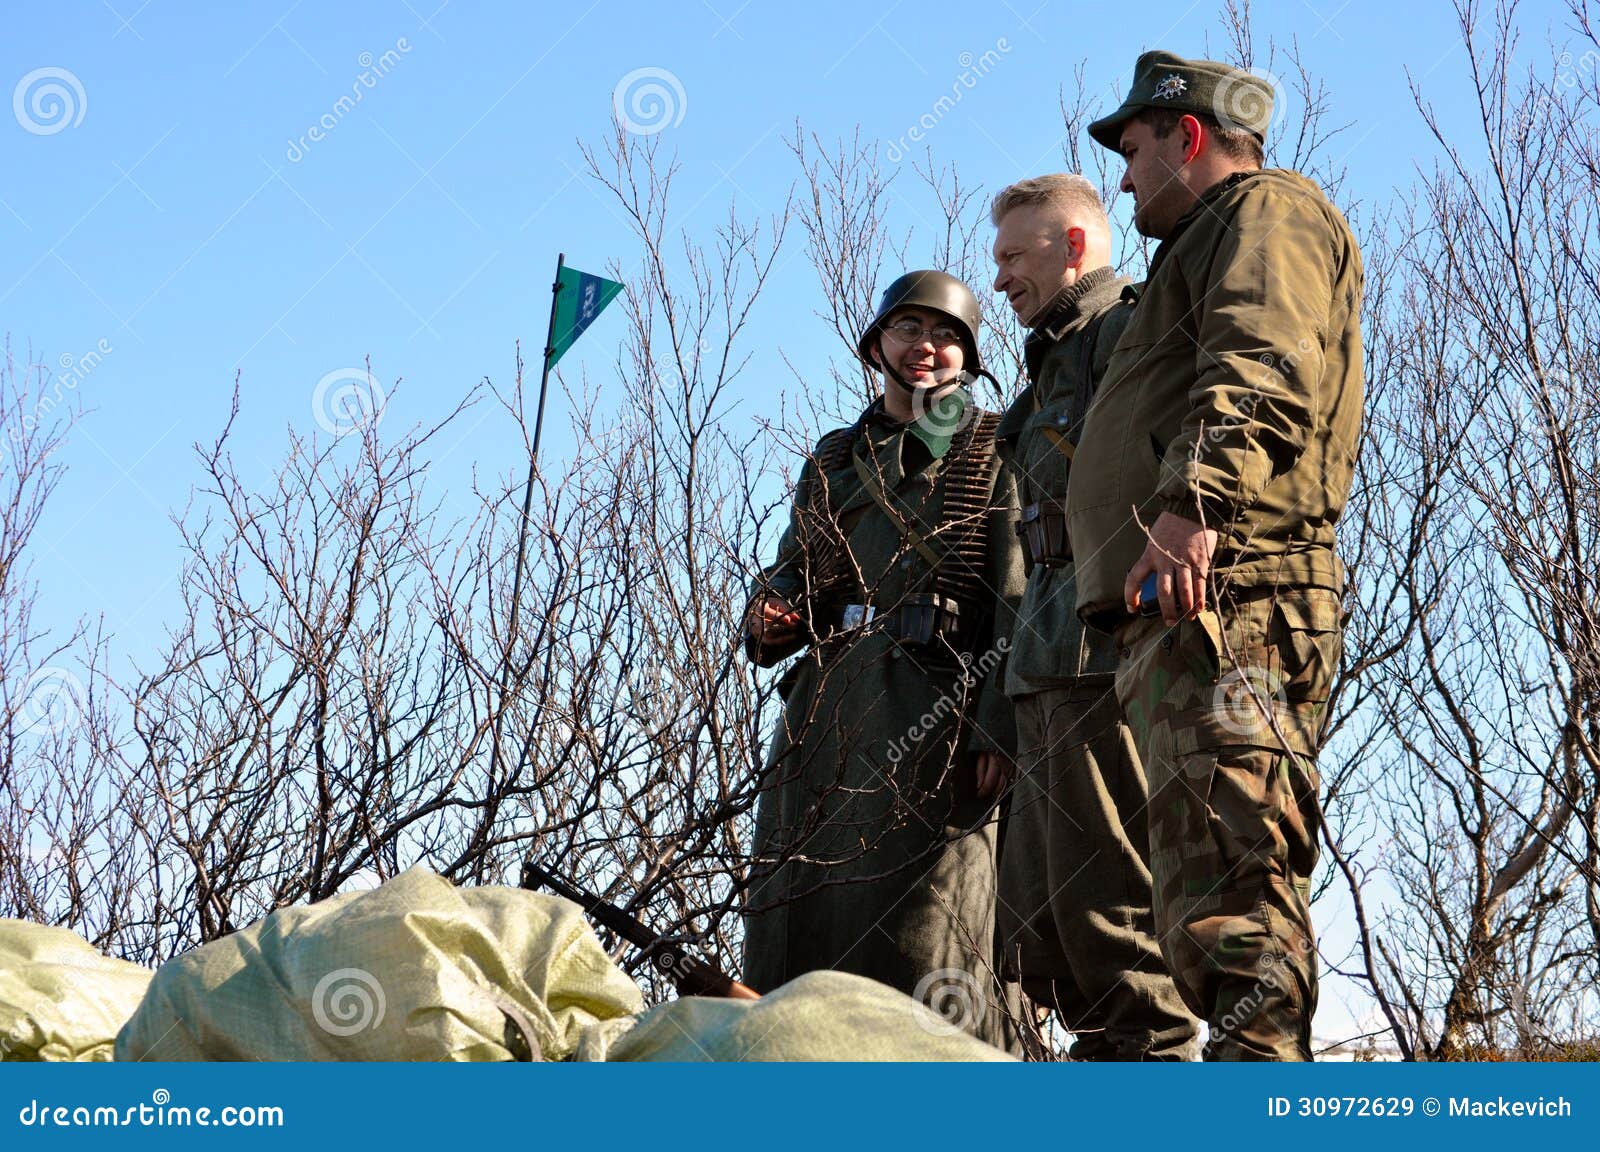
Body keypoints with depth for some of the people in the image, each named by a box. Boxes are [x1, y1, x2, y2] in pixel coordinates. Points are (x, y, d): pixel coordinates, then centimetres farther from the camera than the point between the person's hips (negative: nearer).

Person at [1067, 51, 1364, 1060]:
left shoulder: (1269, 210, 6)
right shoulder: (1211, 248, 38)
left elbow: (1258, 367, -14)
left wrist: (1195, 501, -30)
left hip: (1223, 590, -11)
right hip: (1188, 610, 11)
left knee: (1225, 882, -23)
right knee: (1224, 898, 6)